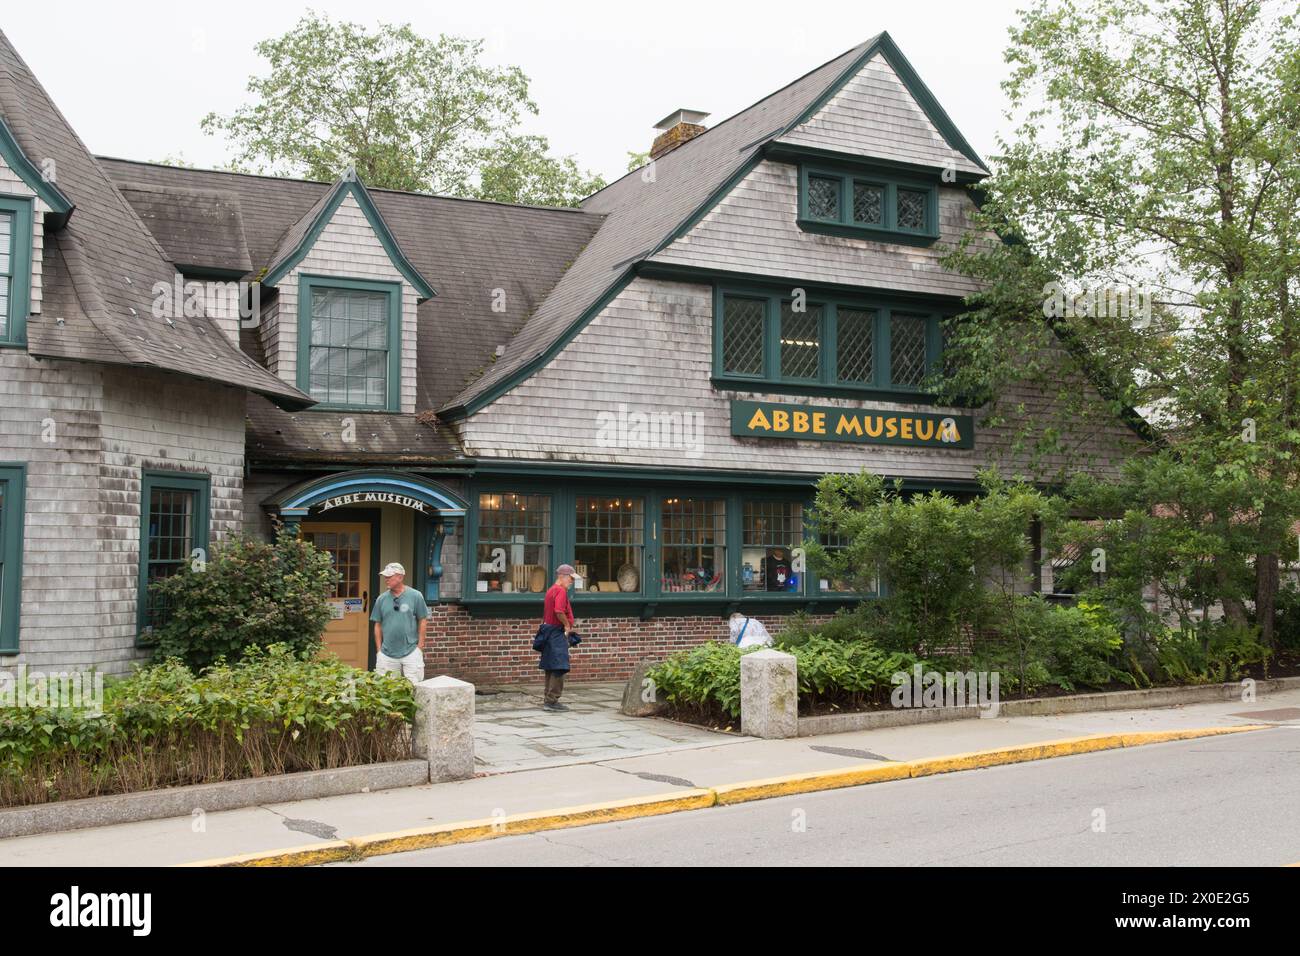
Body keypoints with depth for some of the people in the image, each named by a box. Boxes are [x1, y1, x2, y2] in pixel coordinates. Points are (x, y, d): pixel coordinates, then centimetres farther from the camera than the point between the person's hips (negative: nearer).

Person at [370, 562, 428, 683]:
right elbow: (378, 625, 10)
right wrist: (379, 649, 6)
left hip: (411, 651, -3)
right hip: (386, 654, 3)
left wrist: (420, 645, -2)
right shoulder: (382, 599, 6)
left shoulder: (415, 596, -3)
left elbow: (423, 621, 1)